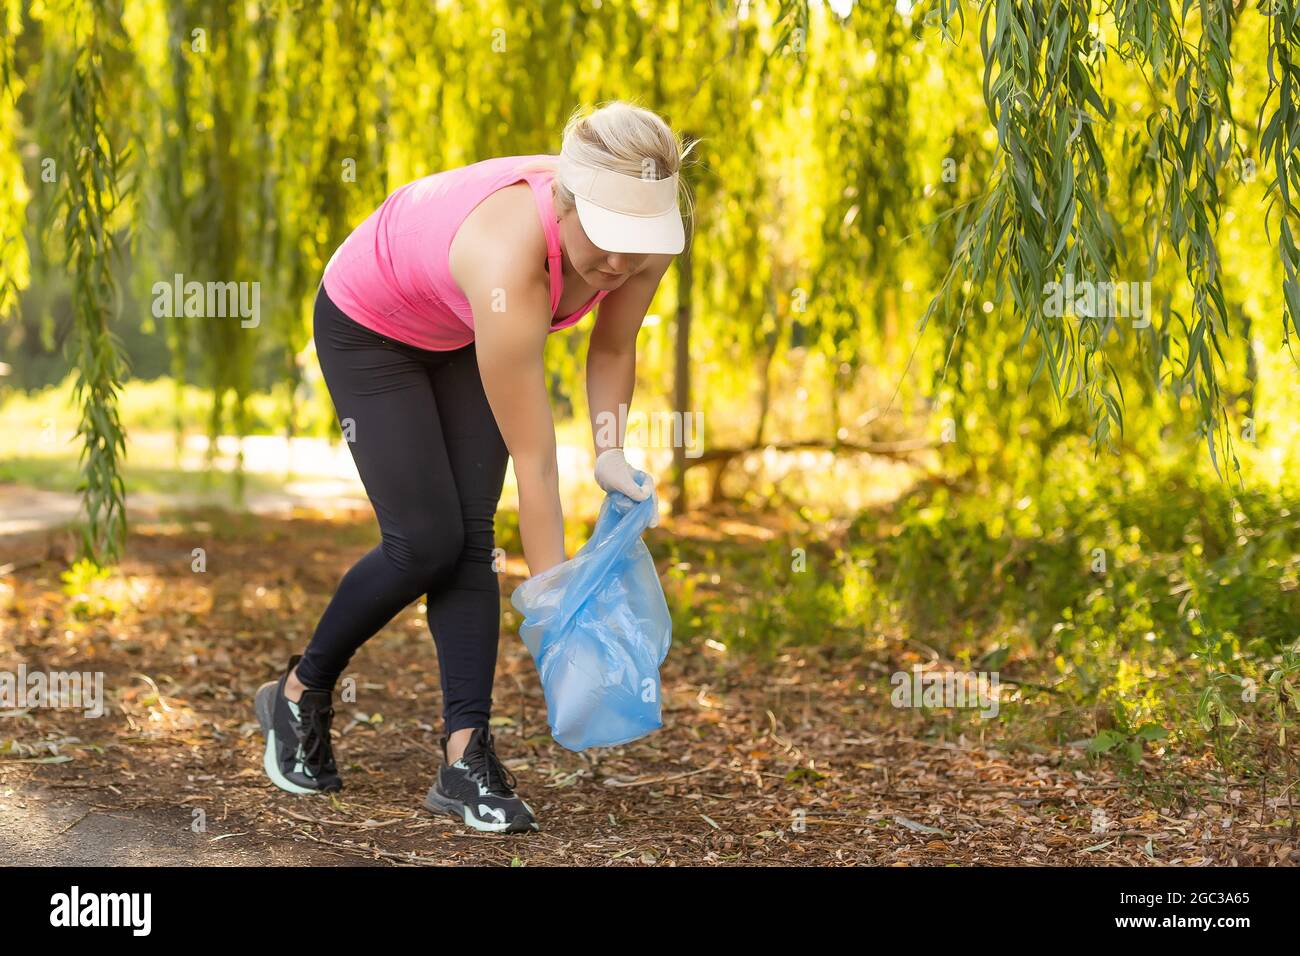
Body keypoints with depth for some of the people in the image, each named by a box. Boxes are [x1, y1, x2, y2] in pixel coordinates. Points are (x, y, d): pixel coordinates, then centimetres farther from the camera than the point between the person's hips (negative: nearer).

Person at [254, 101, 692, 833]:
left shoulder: (646, 235, -27)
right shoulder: (511, 260, -44)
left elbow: (613, 347, -4)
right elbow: (535, 462, -37)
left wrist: (611, 451, -19)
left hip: (461, 332, 5)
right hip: (368, 325, -5)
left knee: (473, 536, -7)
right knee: (427, 542, -9)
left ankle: (467, 757, -5)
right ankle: (299, 695, 15)